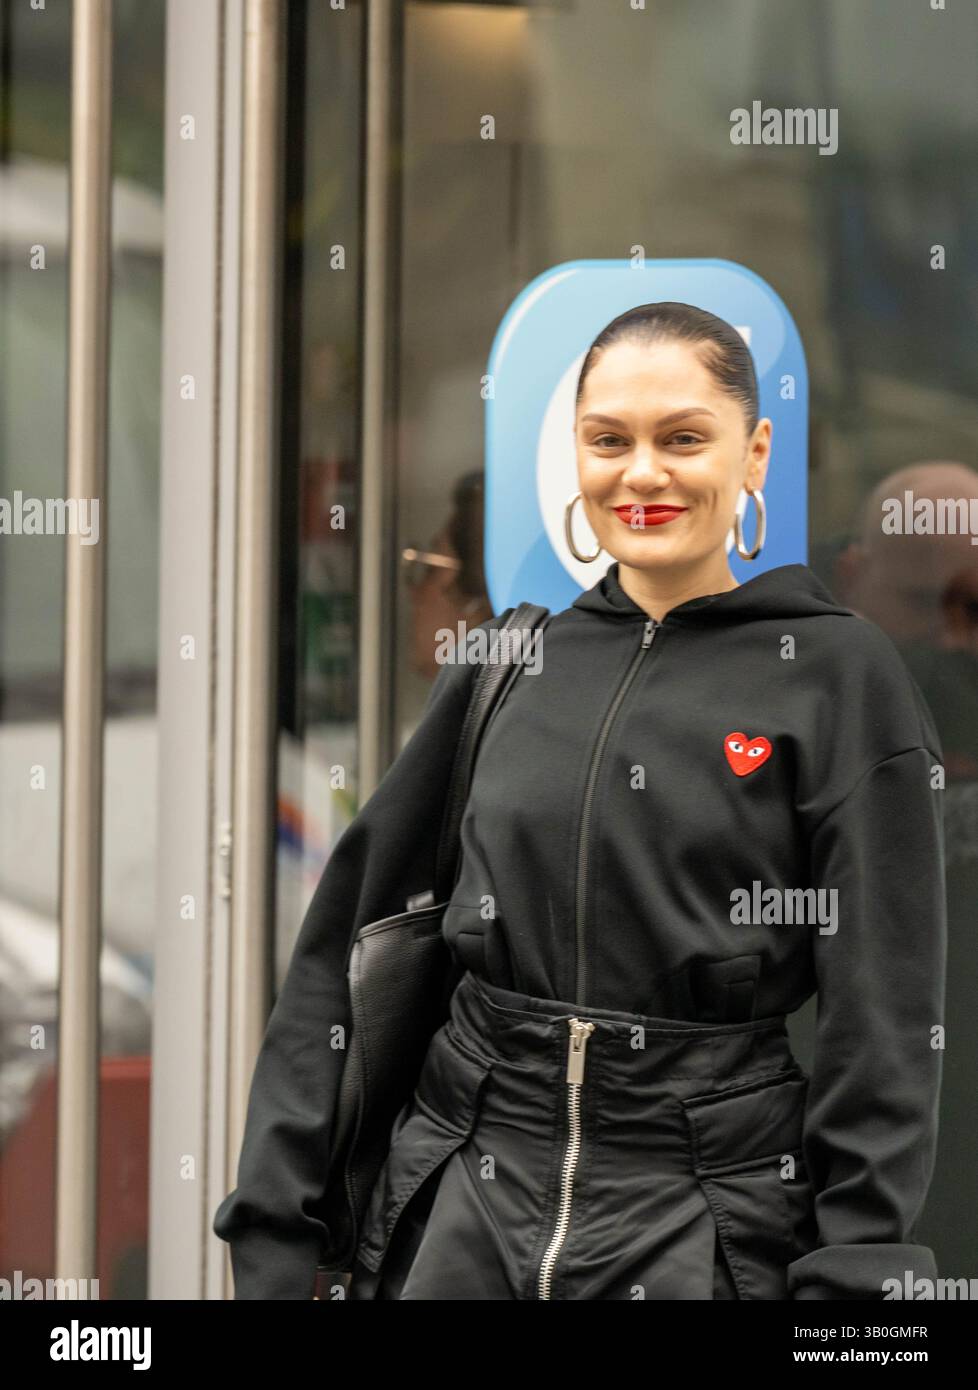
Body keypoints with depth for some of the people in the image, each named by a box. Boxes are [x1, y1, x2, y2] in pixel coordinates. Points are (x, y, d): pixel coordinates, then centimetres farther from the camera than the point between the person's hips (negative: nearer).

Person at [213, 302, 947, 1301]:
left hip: (704, 1228, -3)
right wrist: (273, 1236, 3)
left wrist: (855, 1275, -11)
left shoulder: (837, 673, -3)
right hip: (468, 1191, 3)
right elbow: (347, 928, 8)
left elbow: (884, 1026, -5)